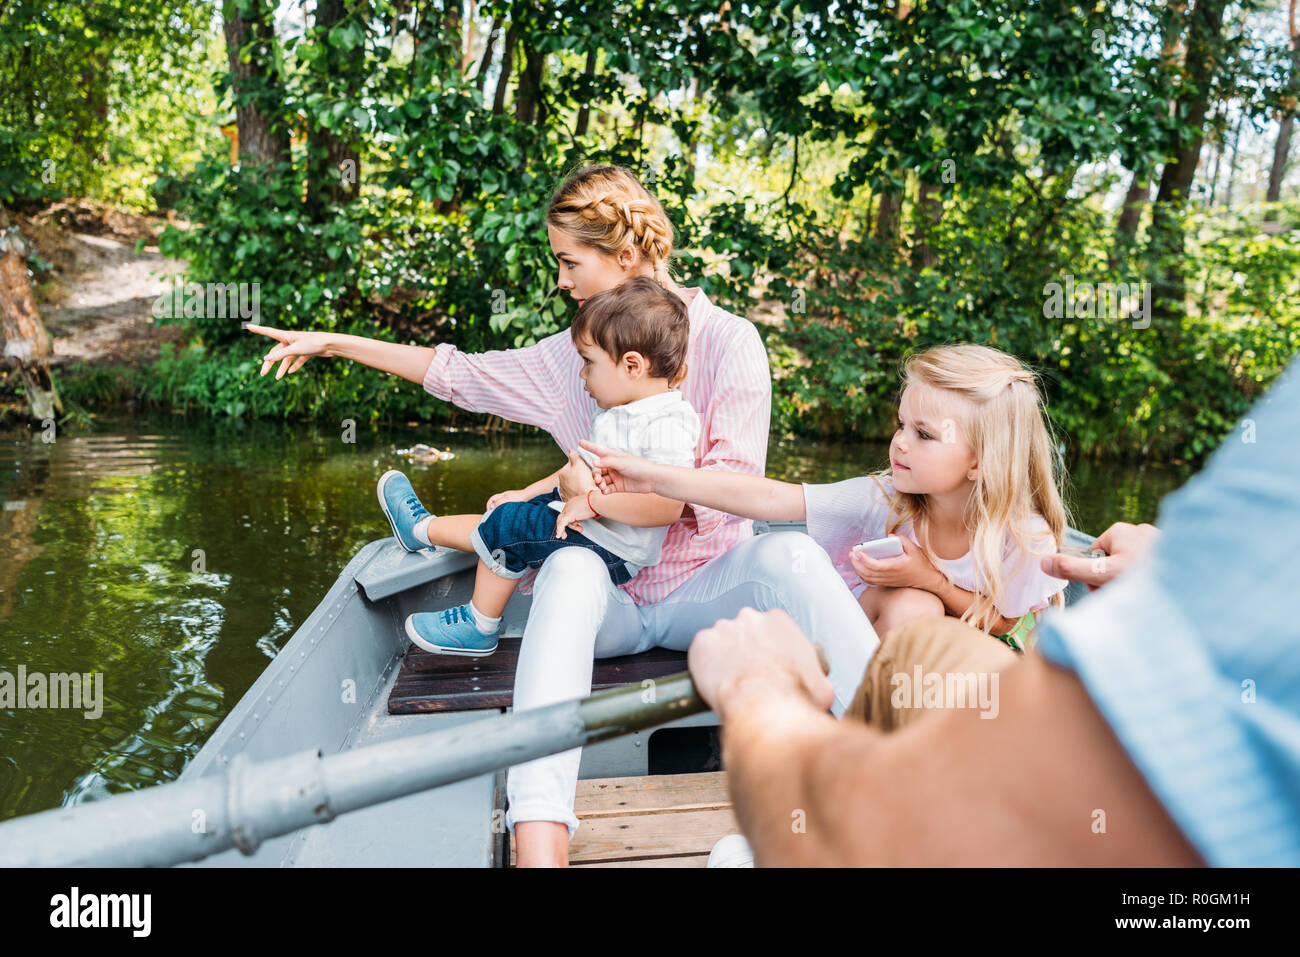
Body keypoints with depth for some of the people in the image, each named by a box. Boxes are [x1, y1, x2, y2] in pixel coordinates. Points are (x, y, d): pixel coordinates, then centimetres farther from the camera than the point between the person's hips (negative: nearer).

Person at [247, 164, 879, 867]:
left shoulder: (728, 340, 0)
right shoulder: (573, 354, 12)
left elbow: (733, 486, -7)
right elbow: (458, 374, 20)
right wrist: (330, 343, 22)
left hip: (704, 583, -1)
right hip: (610, 595, 2)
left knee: (789, 554, -33)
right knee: (570, 569, -34)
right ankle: (538, 842, -49)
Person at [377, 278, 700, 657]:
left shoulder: (668, 424, -24)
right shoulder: (616, 412, 9)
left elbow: (669, 506, -36)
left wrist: (592, 502, -30)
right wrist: (529, 493, 16)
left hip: (612, 552, -10)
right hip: (589, 520, 10)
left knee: (510, 525, -8)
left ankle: (423, 529, 13)